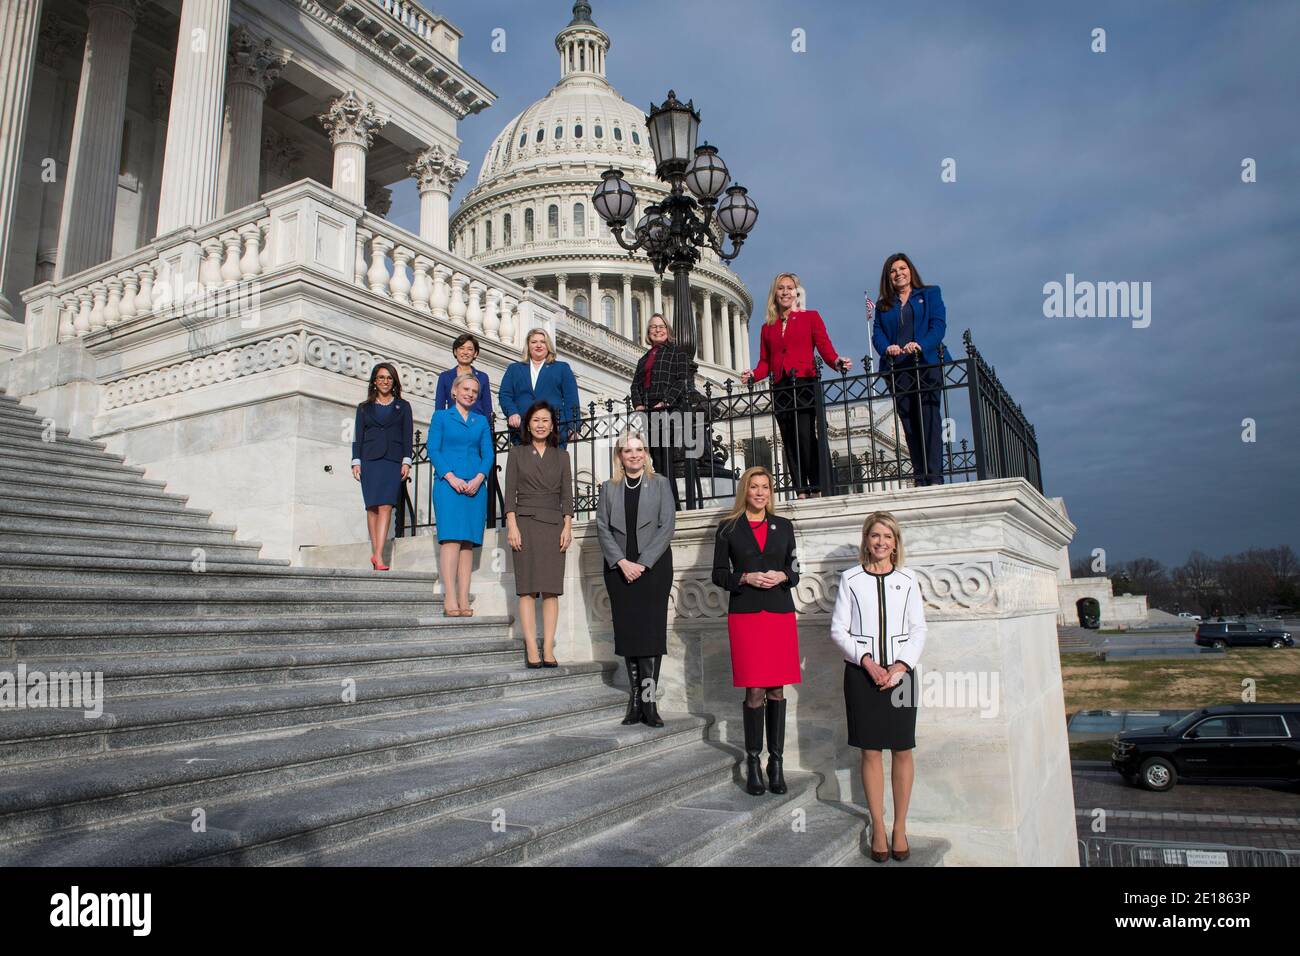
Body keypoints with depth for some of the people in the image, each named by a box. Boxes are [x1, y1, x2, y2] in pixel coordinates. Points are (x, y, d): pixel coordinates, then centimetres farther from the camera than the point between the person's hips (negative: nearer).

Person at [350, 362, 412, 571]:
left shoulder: (403, 406, 15)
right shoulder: (364, 407, 17)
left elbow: (407, 435, 9)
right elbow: (358, 436, 12)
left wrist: (406, 461, -2)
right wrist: (356, 462, 1)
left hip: (393, 461, -1)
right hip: (370, 461, 1)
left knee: (386, 506, -14)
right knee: (372, 507, -3)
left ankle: (378, 555, -22)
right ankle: (376, 553, 2)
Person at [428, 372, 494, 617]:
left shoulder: (482, 421, 19)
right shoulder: (440, 417, 11)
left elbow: (488, 454, 10)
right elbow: (433, 450, 1)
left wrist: (479, 478, -8)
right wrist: (451, 477, -12)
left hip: (475, 486, 3)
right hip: (448, 484, -3)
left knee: (468, 542, -1)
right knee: (451, 538, -14)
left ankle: (464, 599, -2)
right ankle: (450, 598, -16)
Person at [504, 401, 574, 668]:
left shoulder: (561, 456, 15)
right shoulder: (517, 453, 11)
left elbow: (567, 494, 10)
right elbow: (510, 492, 4)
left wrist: (567, 526, -1)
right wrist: (512, 526, -6)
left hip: (554, 525, 2)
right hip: (525, 523, -1)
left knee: (551, 589, -2)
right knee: (527, 588, -5)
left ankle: (548, 649, -2)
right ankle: (531, 648, -5)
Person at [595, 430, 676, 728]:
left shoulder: (660, 484, 6)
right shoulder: (609, 488, 11)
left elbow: (667, 526, -2)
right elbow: (602, 528, 3)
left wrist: (643, 563, -11)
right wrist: (622, 562, -10)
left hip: (653, 567, -2)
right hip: (619, 569, 2)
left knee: (650, 631, -6)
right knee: (627, 632, 2)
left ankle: (649, 700, -4)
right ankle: (635, 701, 7)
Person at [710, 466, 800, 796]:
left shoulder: (783, 526, 11)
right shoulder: (729, 528, 5)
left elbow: (794, 571, 14)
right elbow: (719, 574, 4)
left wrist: (782, 576, -8)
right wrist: (746, 578, -12)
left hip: (780, 613, 2)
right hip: (745, 616, -2)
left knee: (777, 690, 5)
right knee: (755, 692, -2)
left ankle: (776, 761, 14)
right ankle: (753, 762, 11)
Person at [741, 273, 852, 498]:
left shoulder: (811, 317, 11)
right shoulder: (768, 327, 21)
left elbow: (825, 347, 0)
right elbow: (765, 362, 16)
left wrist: (838, 362, -20)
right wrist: (752, 375, -4)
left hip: (806, 385, -4)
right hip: (780, 390, 4)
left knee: (808, 437, -15)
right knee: (790, 442, -1)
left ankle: (817, 490, -12)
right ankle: (801, 492, 0)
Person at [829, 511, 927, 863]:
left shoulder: (907, 579, 5)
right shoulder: (850, 579, 1)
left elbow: (919, 629, 4)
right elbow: (838, 628, -1)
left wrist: (901, 665, -10)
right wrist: (867, 662, -12)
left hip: (900, 672, 1)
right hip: (862, 672, -1)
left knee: (903, 750, 4)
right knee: (870, 751, 4)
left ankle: (900, 826, 17)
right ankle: (878, 827, 14)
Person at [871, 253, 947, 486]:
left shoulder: (930, 294, 14)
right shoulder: (883, 305, 22)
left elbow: (938, 325, 1)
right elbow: (877, 333, 9)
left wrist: (920, 345, -18)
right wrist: (886, 348, -14)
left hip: (926, 364, -3)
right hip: (896, 369, 3)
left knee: (929, 420, -12)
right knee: (909, 424, 0)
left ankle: (935, 477, -14)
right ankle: (920, 478, 0)